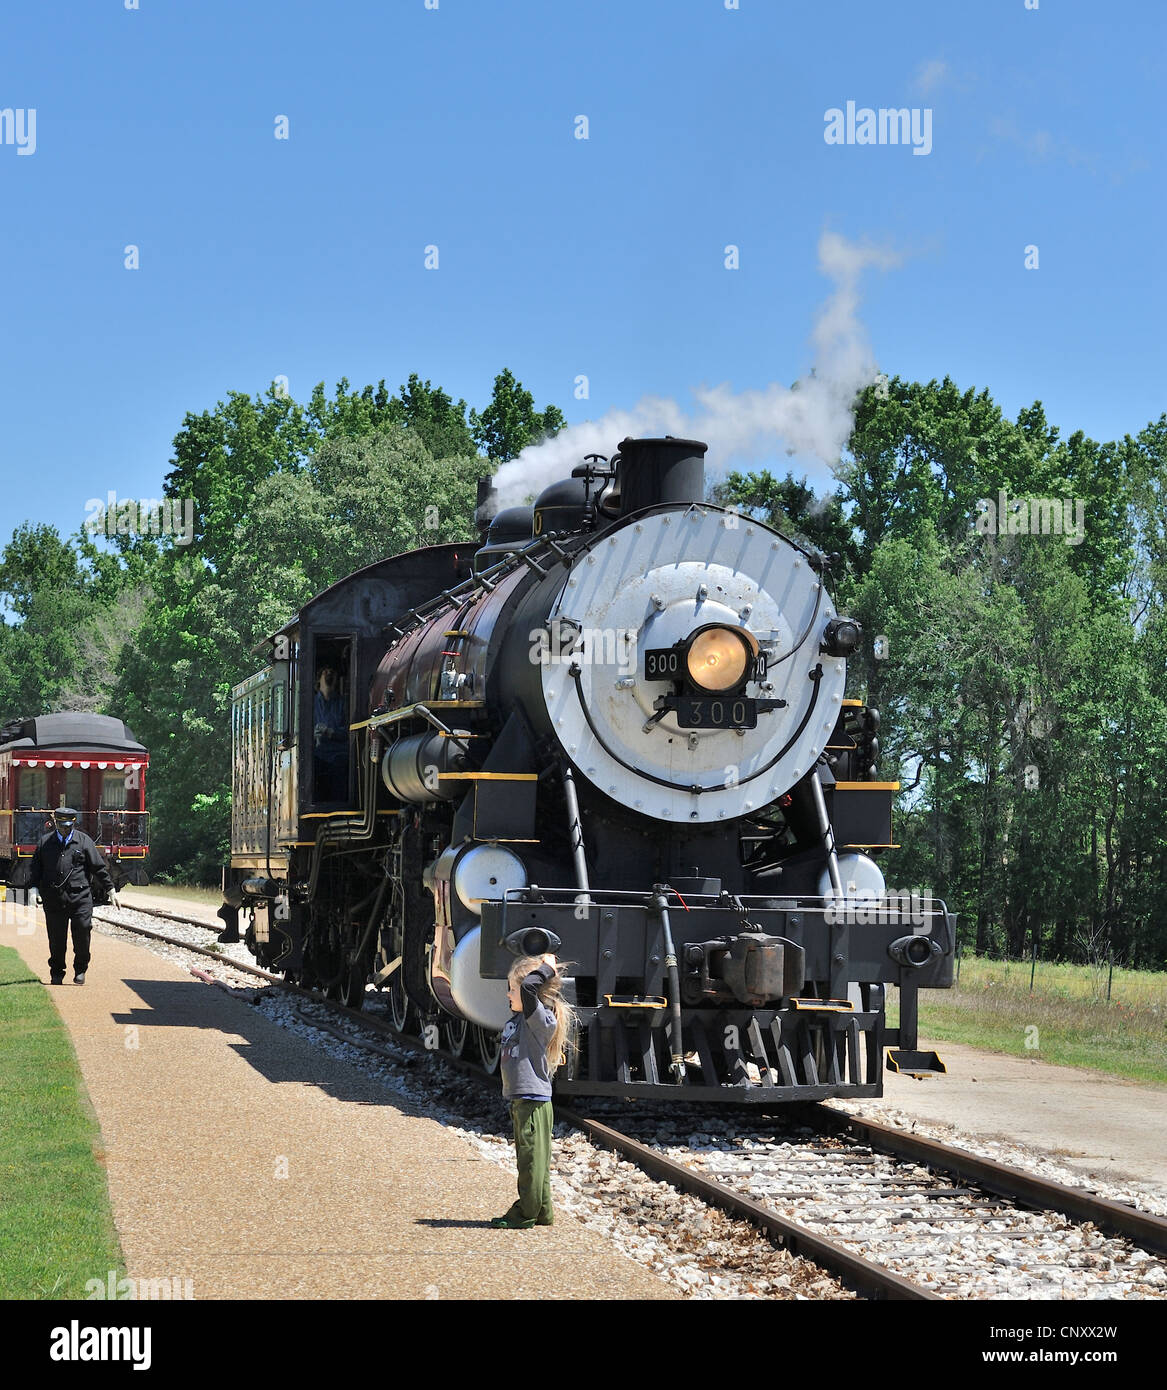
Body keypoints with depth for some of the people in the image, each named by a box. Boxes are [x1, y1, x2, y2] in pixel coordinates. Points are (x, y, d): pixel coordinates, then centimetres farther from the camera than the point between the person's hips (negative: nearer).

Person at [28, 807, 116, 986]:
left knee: (82, 931, -8)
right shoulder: (46, 842, 11)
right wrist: (35, 888, 1)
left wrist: (110, 889, 9)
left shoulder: (84, 841, 7)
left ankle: (80, 969, 10)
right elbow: (35, 867, 14)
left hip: (80, 896, -1)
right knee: (56, 937, 4)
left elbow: (98, 867, 9)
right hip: (54, 899, 1)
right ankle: (56, 974, 16)